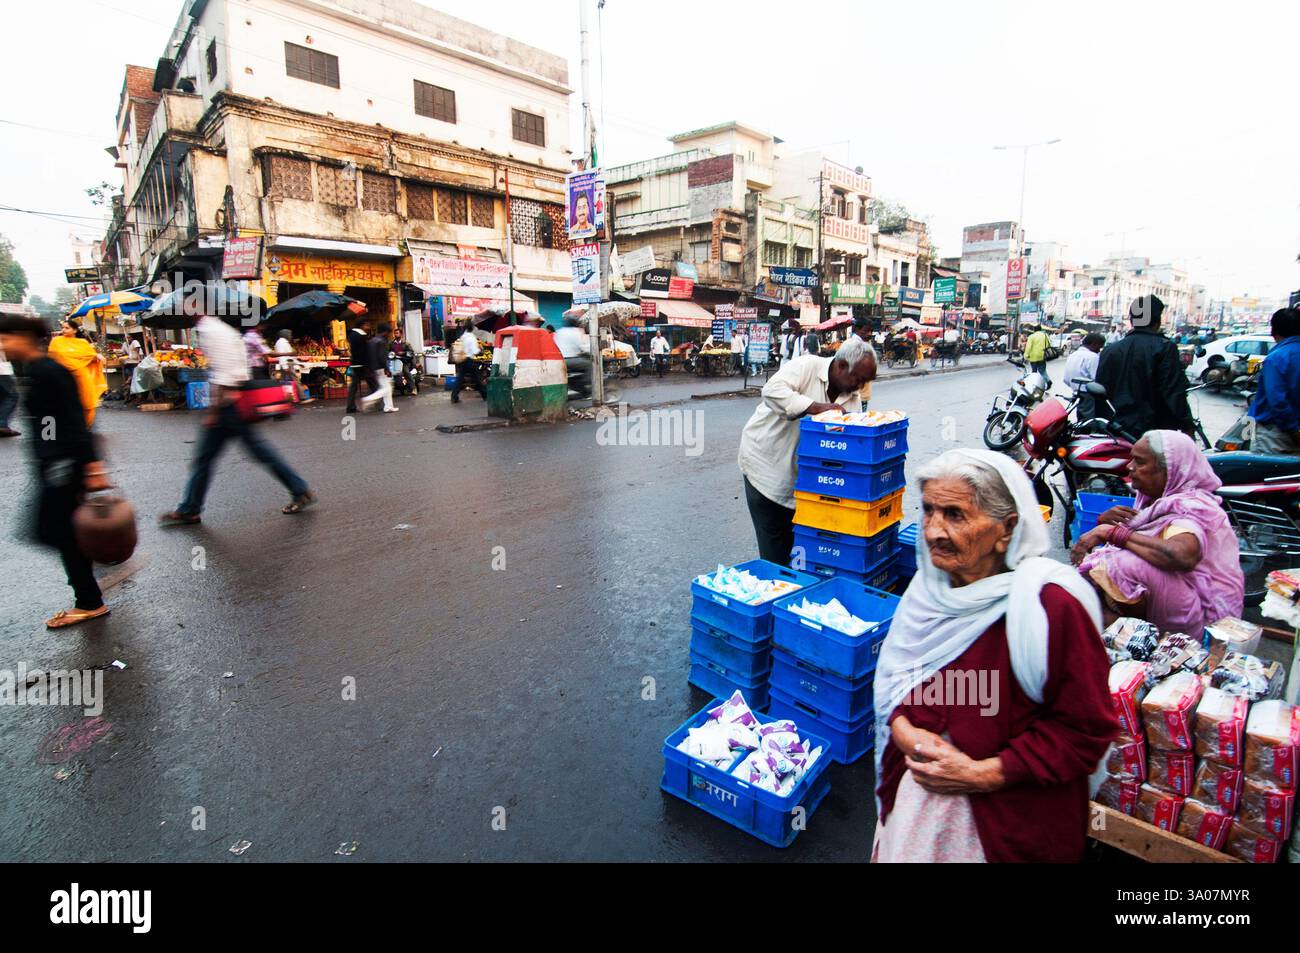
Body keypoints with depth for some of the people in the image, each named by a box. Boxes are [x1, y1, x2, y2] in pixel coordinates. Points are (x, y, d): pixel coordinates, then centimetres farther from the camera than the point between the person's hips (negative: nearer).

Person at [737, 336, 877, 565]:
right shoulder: (806, 366, -18)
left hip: (798, 475, 6)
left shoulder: (852, 397, 2)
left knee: (794, 541, 14)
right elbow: (773, 390, -35)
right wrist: (818, 407, -38)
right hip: (765, 464, -6)